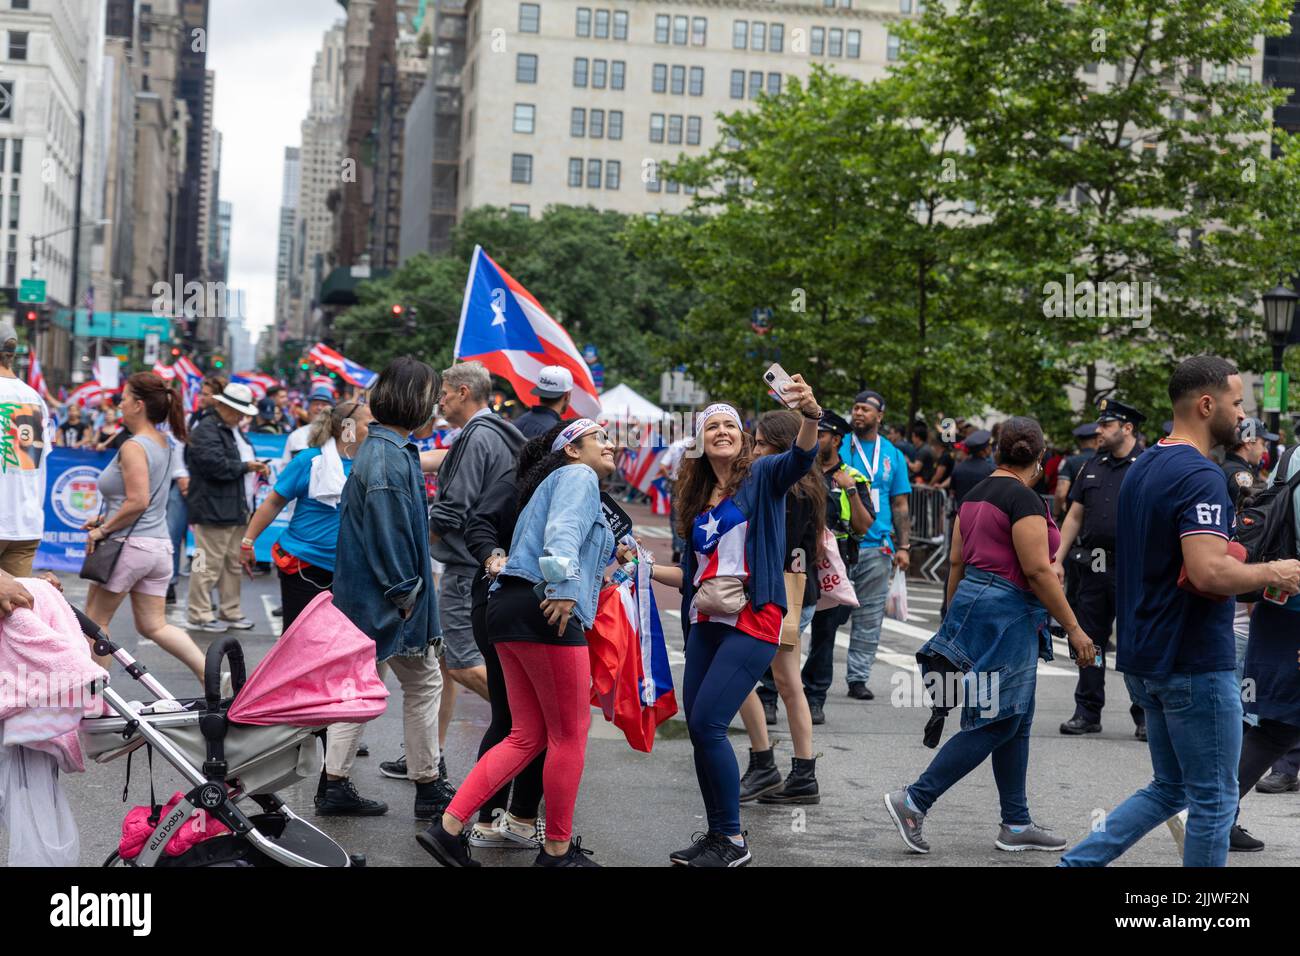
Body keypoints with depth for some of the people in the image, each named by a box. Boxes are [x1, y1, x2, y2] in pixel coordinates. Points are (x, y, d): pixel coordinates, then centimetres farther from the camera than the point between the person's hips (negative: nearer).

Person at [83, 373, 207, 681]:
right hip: (160, 545, 8)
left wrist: (103, 530, -13)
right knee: (153, 626, 10)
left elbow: (137, 502, -23)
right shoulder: (163, 444, 12)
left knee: (95, 619, 8)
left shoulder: (133, 447, -15)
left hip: (129, 544, -8)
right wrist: (106, 519, 18)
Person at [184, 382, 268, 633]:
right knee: (209, 565, -5)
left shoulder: (233, 430, 21)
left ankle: (231, 612, 22)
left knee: (234, 564, 14)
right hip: (213, 510, -10)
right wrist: (246, 467, -11)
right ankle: (198, 615, 2)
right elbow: (216, 464, -22)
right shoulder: (206, 430, -12)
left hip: (237, 508, 10)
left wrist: (257, 468, 11)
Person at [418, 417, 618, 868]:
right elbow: (564, 531, -18)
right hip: (545, 611, -10)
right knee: (570, 733, 0)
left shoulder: (549, 485, 30)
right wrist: (566, 584, -28)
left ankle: (448, 828, 2)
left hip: (508, 609, 10)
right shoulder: (579, 477, 0)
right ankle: (558, 850, 8)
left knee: (528, 735, 9)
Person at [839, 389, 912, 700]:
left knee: (869, 617, 4)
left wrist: (904, 546, 4)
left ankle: (858, 677, 10)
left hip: (877, 547, 2)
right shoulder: (838, 447, 5)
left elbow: (900, 505, 13)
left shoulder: (893, 455, 11)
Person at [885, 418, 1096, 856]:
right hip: (1007, 614, -9)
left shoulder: (976, 495, 12)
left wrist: (953, 618, 24)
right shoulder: (1023, 499, -14)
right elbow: (1037, 571, -17)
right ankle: (914, 800, -7)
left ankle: (1016, 823, 17)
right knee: (998, 723, -4)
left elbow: (956, 561, 16)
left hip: (972, 603, 9)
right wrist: (1074, 629, -11)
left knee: (1016, 721, 13)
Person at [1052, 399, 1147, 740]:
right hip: (1092, 569, 5)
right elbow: (1074, 517, 16)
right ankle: (1087, 713, 17)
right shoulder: (1091, 467, 13)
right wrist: (1058, 560, 9)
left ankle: (1144, 716, 9)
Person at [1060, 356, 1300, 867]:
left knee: (1169, 788, 18)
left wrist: (1248, 573, 19)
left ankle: (1077, 862, 9)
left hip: (1146, 659, 9)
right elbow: (1209, 573, -30)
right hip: (1195, 662, -9)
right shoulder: (1200, 476, -19)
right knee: (1213, 799, 4)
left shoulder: (1141, 468, 11)